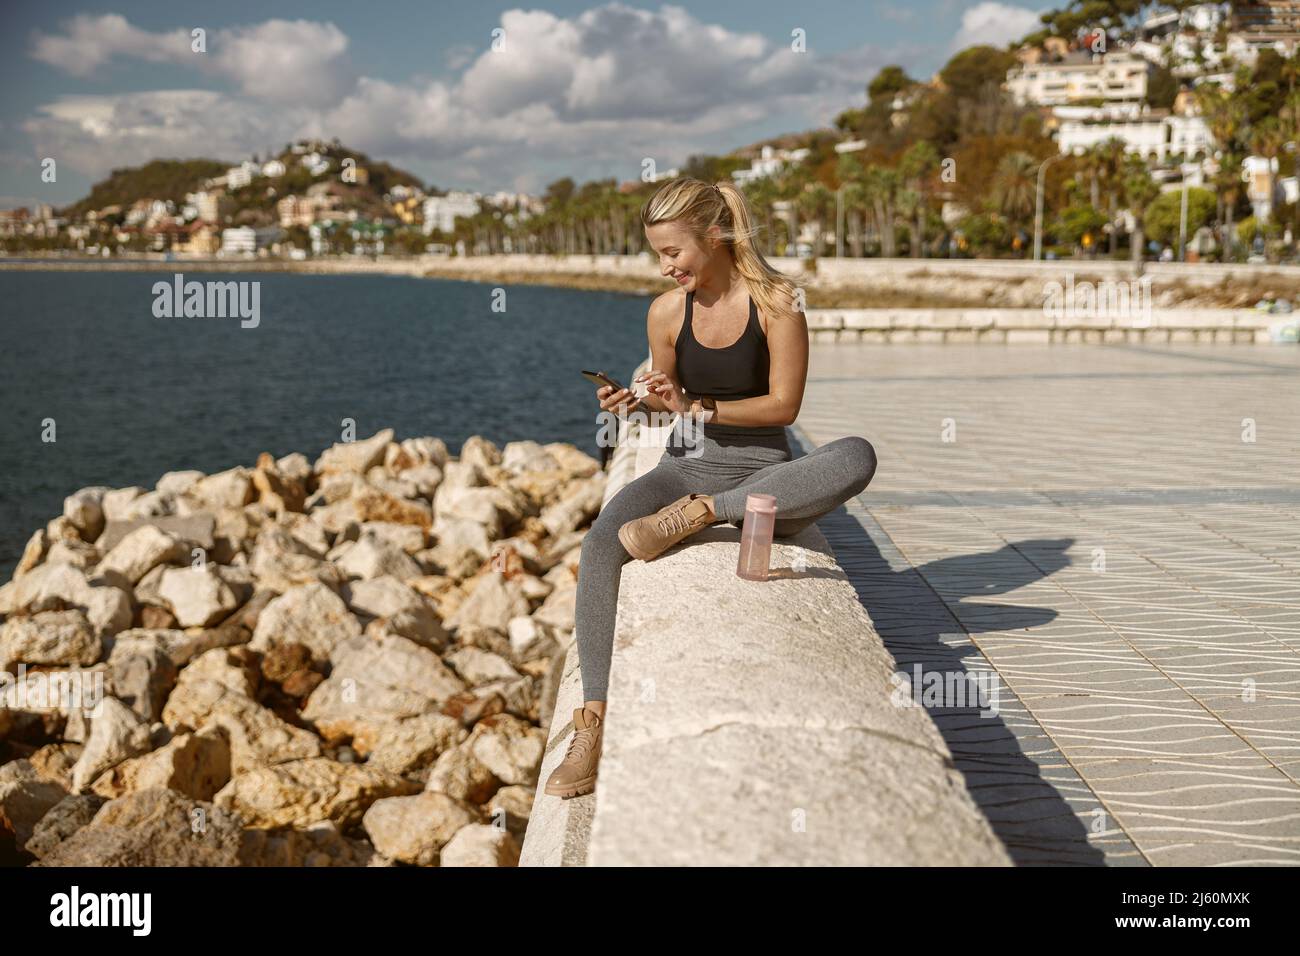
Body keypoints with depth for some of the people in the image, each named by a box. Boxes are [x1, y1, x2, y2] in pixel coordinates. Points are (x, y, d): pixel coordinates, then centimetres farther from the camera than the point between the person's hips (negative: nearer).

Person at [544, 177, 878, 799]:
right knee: (602, 538, -29)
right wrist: (634, 401, -7)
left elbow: (784, 405, -9)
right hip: (687, 466, 2)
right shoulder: (666, 312, 1)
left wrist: (699, 408, -19)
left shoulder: (777, 303, -9)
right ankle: (593, 723, -28)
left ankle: (697, 515, -29)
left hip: (763, 473, -2)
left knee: (857, 458, -33)